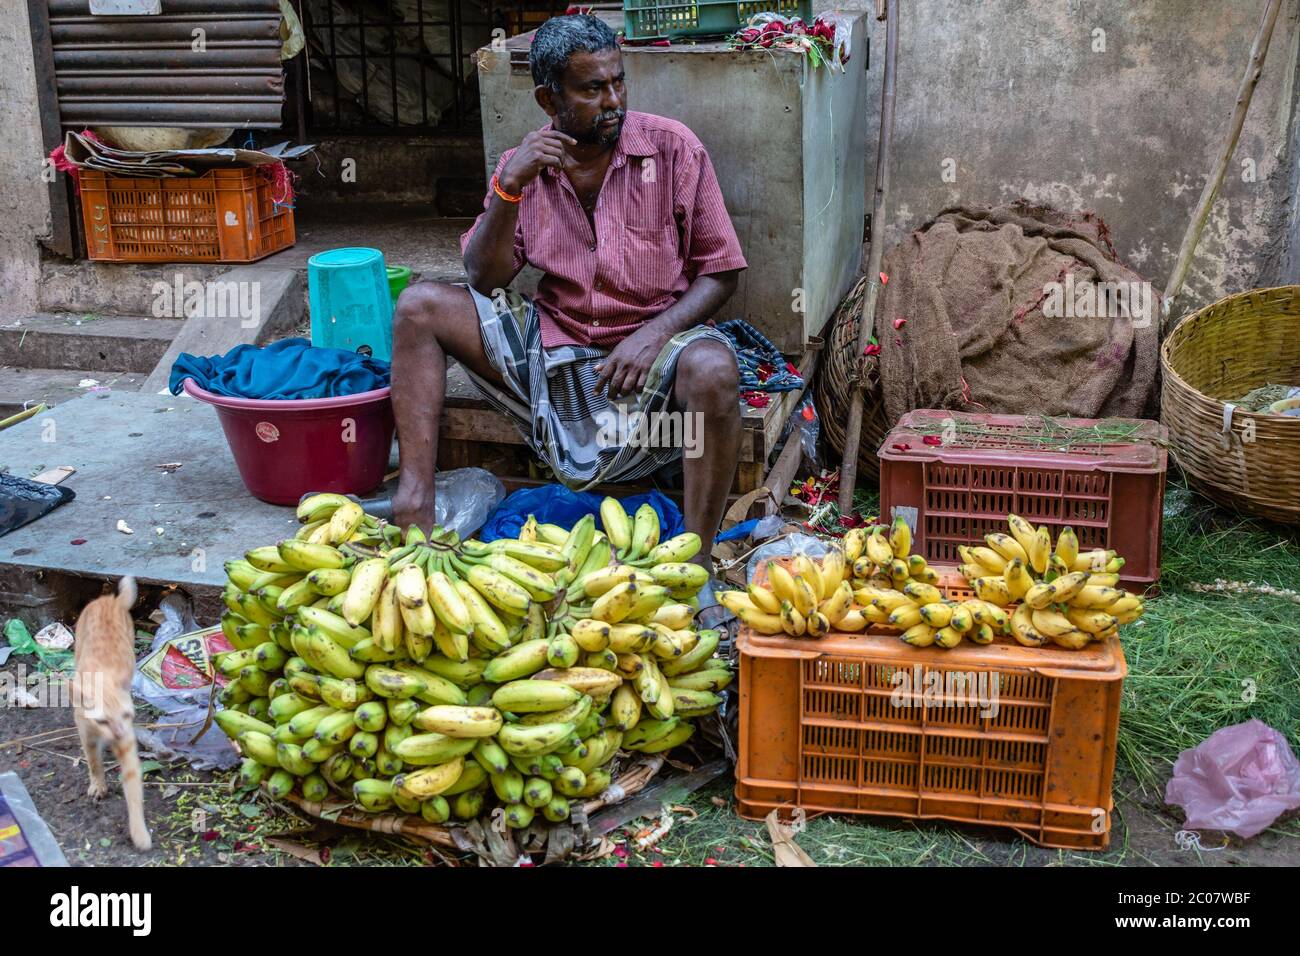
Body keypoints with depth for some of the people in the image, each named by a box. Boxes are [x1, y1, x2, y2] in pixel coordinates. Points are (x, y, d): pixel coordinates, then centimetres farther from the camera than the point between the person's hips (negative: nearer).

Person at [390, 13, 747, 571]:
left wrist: (655, 333, -21)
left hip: (648, 344, -3)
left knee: (712, 368, -37)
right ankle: (414, 507, -18)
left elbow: (719, 272, -4)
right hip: (550, 342, 3)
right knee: (420, 306, -10)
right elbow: (484, 281, -5)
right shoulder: (525, 164, 2)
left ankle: (694, 563, -26)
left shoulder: (672, 148, -6)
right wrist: (508, 187, -19)